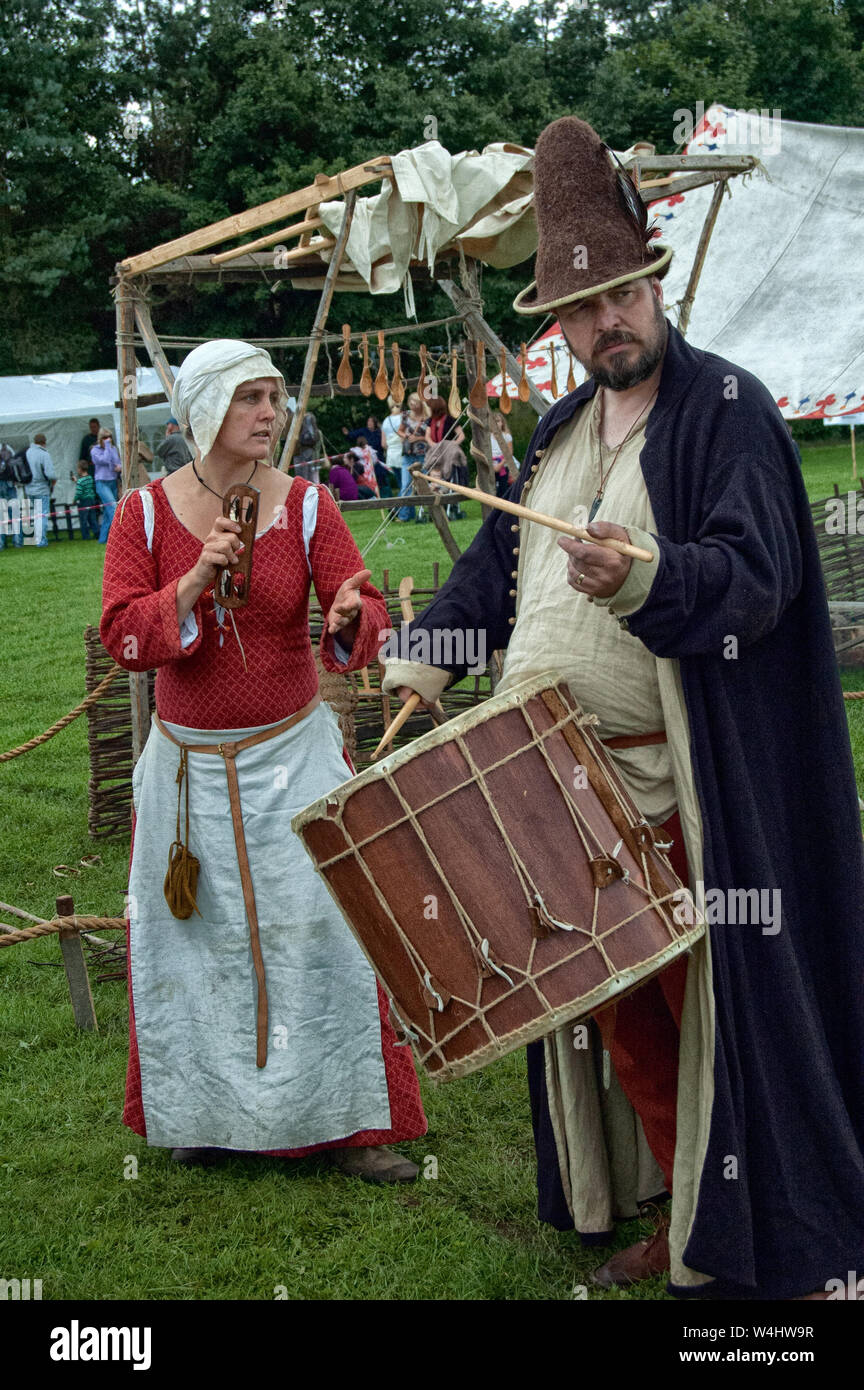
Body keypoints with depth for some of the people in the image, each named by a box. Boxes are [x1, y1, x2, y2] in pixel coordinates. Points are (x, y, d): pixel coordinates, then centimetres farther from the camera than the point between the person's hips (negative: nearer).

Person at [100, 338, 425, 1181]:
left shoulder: (307, 505, -5)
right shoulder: (146, 512, -4)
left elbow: (367, 616, -9)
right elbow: (120, 637, -10)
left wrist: (349, 618, -33)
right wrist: (194, 582, -24)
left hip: (292, 755, -1)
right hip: (188, 763, 1)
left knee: (319, 930, -2)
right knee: (194, 938, 10)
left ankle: (347, 1125, 10)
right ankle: (205, 1112, 29)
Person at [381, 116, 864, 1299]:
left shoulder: (729, 410, -7)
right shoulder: (562, 428, 16)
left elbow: (757, 569, -20)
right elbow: (496, 560, 23)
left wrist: (643, 578, -38)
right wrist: (426, 660, 10)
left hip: (693, 789, -7)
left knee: (711, 998, -3)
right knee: (616, 992, 13)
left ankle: (745, 1245, 12)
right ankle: (680, 1210, 29)